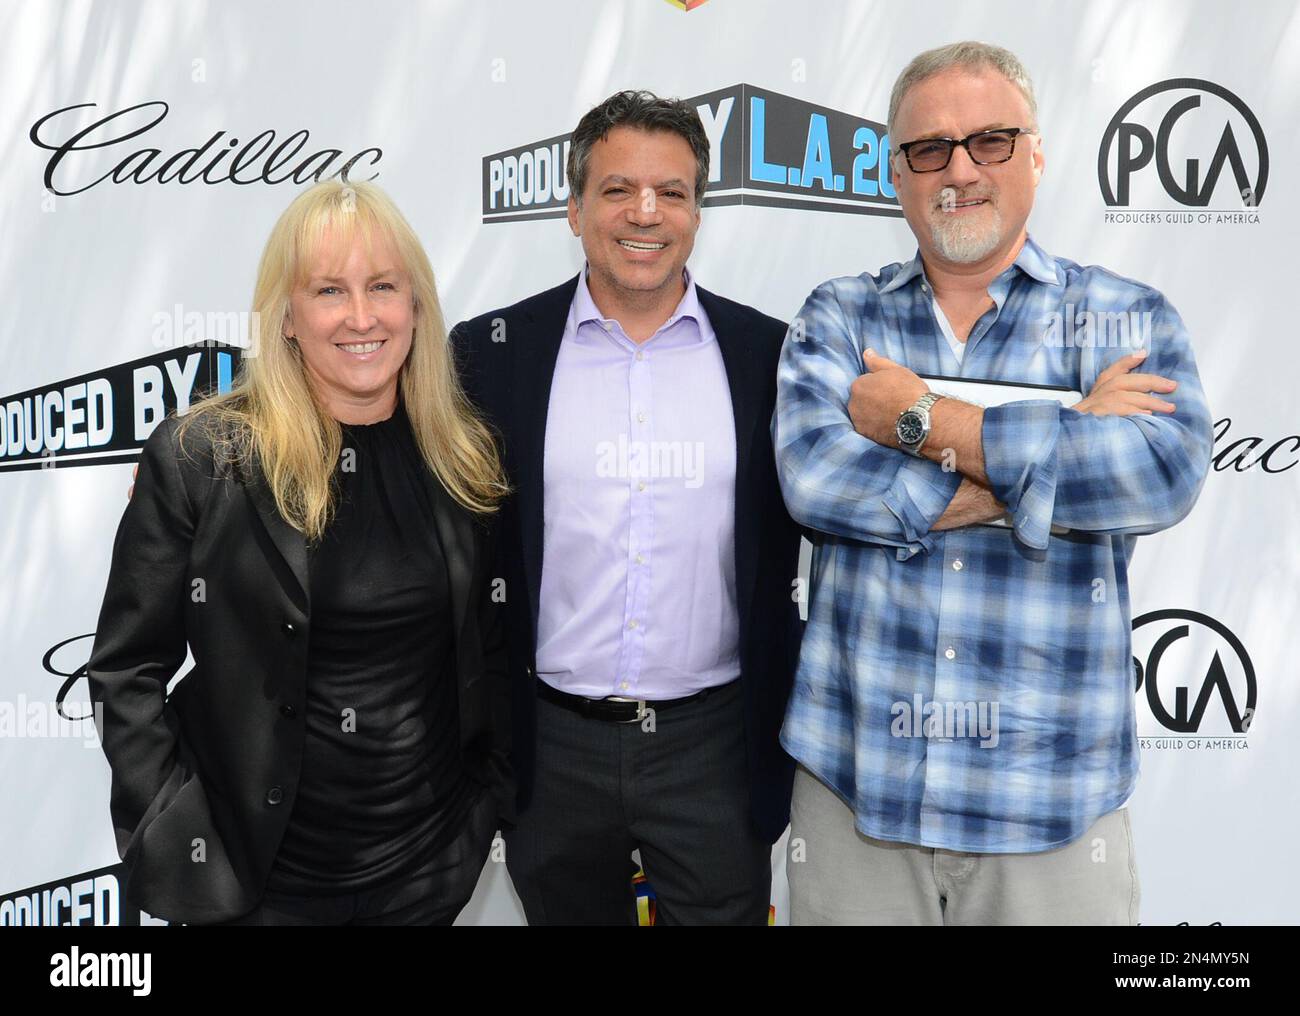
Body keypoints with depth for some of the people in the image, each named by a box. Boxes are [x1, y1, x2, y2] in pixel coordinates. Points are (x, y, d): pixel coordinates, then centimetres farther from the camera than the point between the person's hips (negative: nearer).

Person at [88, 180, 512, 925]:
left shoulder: (467, 457, -3)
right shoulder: (198, 457, -12)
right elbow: (128, 670, -7)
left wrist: (494, 790, 4)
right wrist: (180, 843, -11)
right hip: (260, 870, -2)